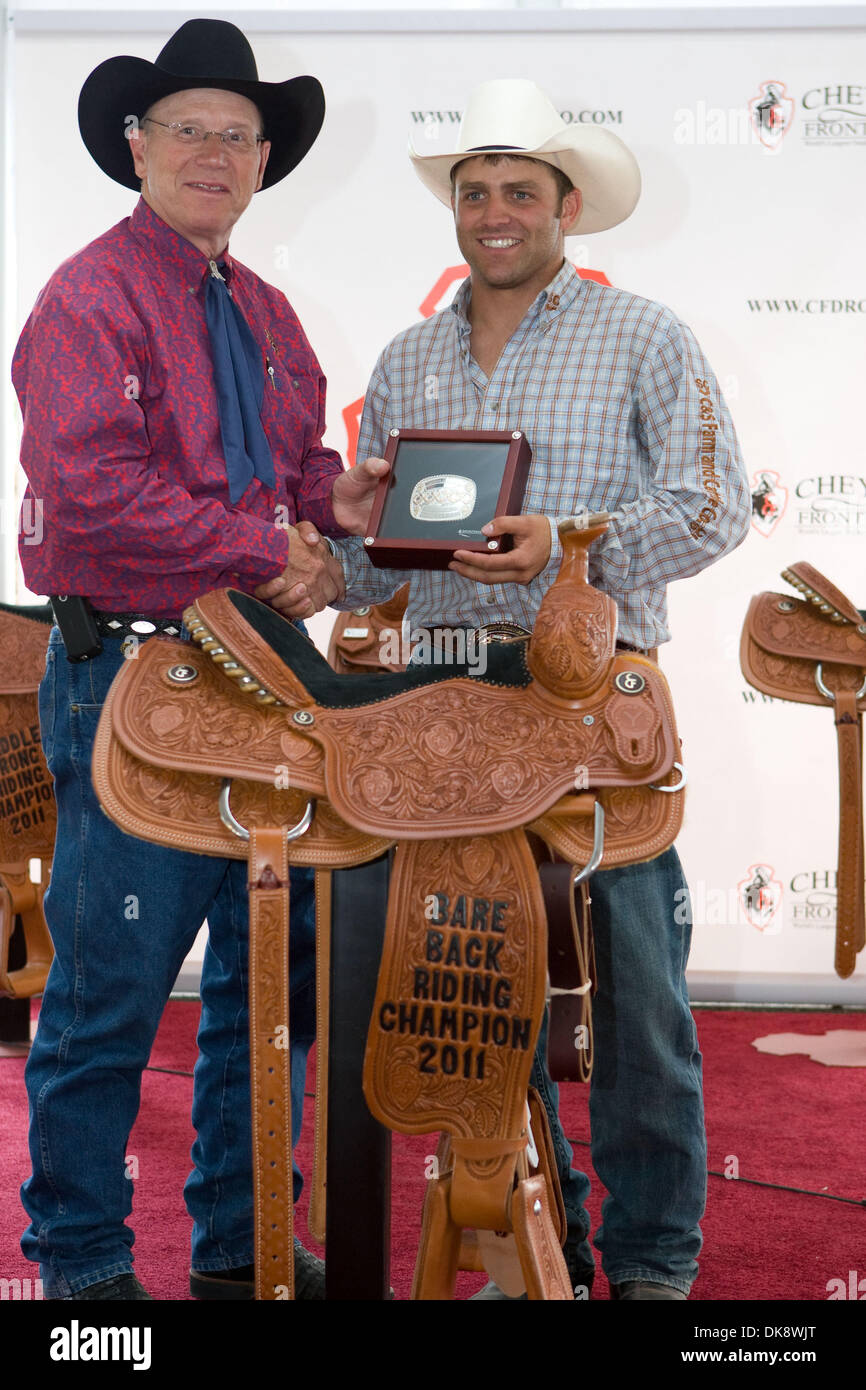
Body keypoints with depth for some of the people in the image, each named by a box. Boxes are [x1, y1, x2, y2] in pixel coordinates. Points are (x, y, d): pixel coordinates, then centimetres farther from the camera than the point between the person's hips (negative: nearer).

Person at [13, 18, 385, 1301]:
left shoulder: (266, 315, 18)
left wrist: (333, 501, 0)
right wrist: (267, 552, -16)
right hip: (131, 676, -8)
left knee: (273, 969, 12)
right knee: (111, 990, -1)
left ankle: (244, 1242, 26)